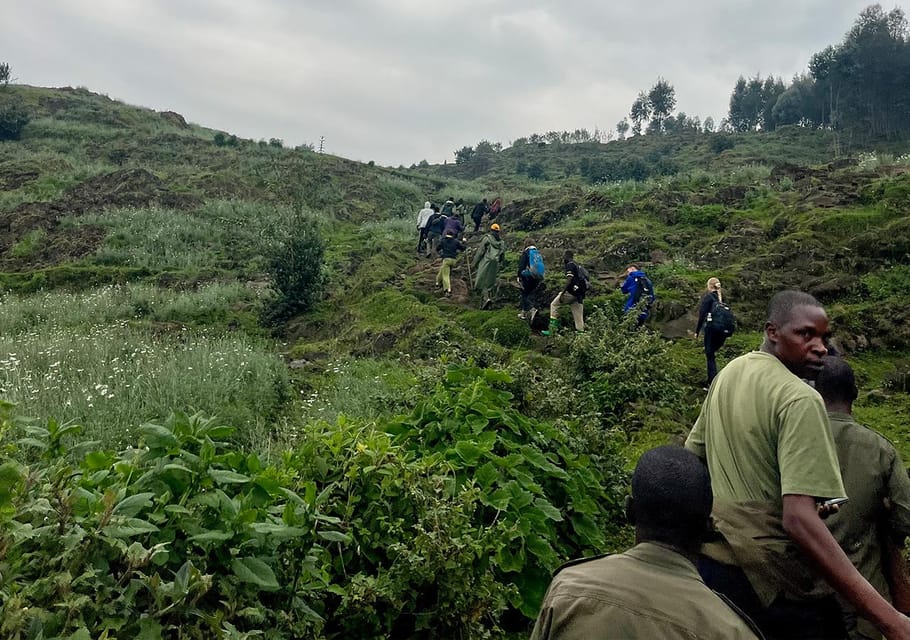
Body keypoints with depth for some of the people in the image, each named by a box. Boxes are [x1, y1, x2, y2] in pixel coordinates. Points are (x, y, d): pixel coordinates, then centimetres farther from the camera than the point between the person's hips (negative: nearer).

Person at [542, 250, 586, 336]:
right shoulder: (577, 266, 24)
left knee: (554, 305, 0)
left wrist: (562, 293, -21)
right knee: (578, 317, 8)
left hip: (571, 292, -9)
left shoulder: (570, 265, -5)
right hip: (579, 295, 9)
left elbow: (569, 280, -17)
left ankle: (552, 330, -6)